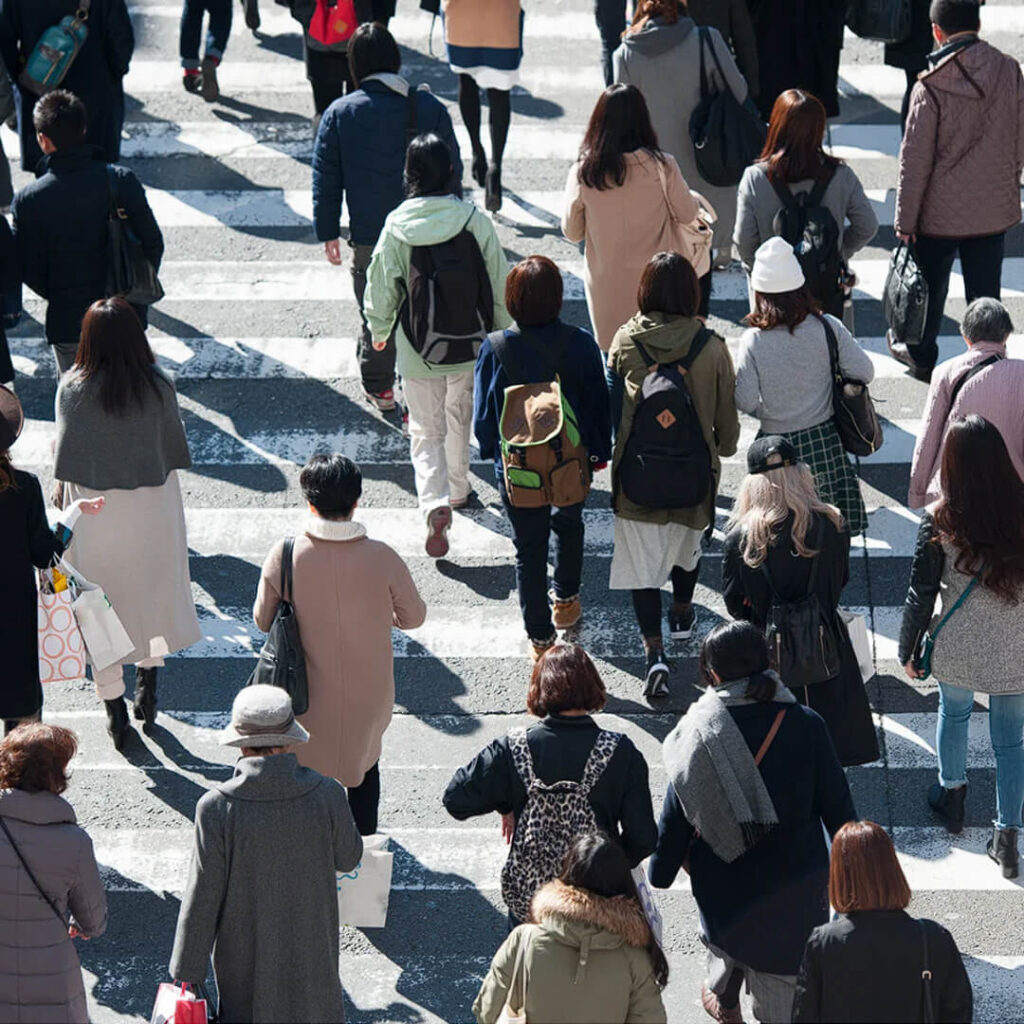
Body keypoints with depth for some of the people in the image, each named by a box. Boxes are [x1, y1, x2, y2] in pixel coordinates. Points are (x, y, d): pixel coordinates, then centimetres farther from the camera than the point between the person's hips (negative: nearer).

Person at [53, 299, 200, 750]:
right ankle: (148, 681, 34)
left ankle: (113, 703, 19)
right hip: (153, 508, 1)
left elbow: (65, 460, -14)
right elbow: (175, 451, -6)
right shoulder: (159, 386, -15)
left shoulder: (73, 389, -18)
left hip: (95, 509, -1)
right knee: (152, 590, 24)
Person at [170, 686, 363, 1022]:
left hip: (245, 960, -1)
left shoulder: (216, 808, -22)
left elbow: (202, 898, -16)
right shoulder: (327, 795, -18)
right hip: (311, 954, 1)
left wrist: (187, 973, -5)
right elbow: (347, 858, 2)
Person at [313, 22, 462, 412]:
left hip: (368, 238, 0)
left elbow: (325, 178, -2)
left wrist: (328, 232, 7)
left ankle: (379, 389, 30)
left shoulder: (339, 114, -6)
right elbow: (453, 172, 2)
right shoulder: (431, 108, -5)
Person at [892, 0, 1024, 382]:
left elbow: (915, 158, -15)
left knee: (930, 287, 18)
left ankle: (921, 355, 37)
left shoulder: (931, 86, -20)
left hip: (941, 211, -3)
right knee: (985, 292, 12)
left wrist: (905, 219, -5)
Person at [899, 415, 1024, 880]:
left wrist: (909, 650, 5)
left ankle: (951, 795, 48)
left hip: (956, 648, 0)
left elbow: (921, 594, -10)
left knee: (953, 712, 29)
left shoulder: (940, 522, -18)